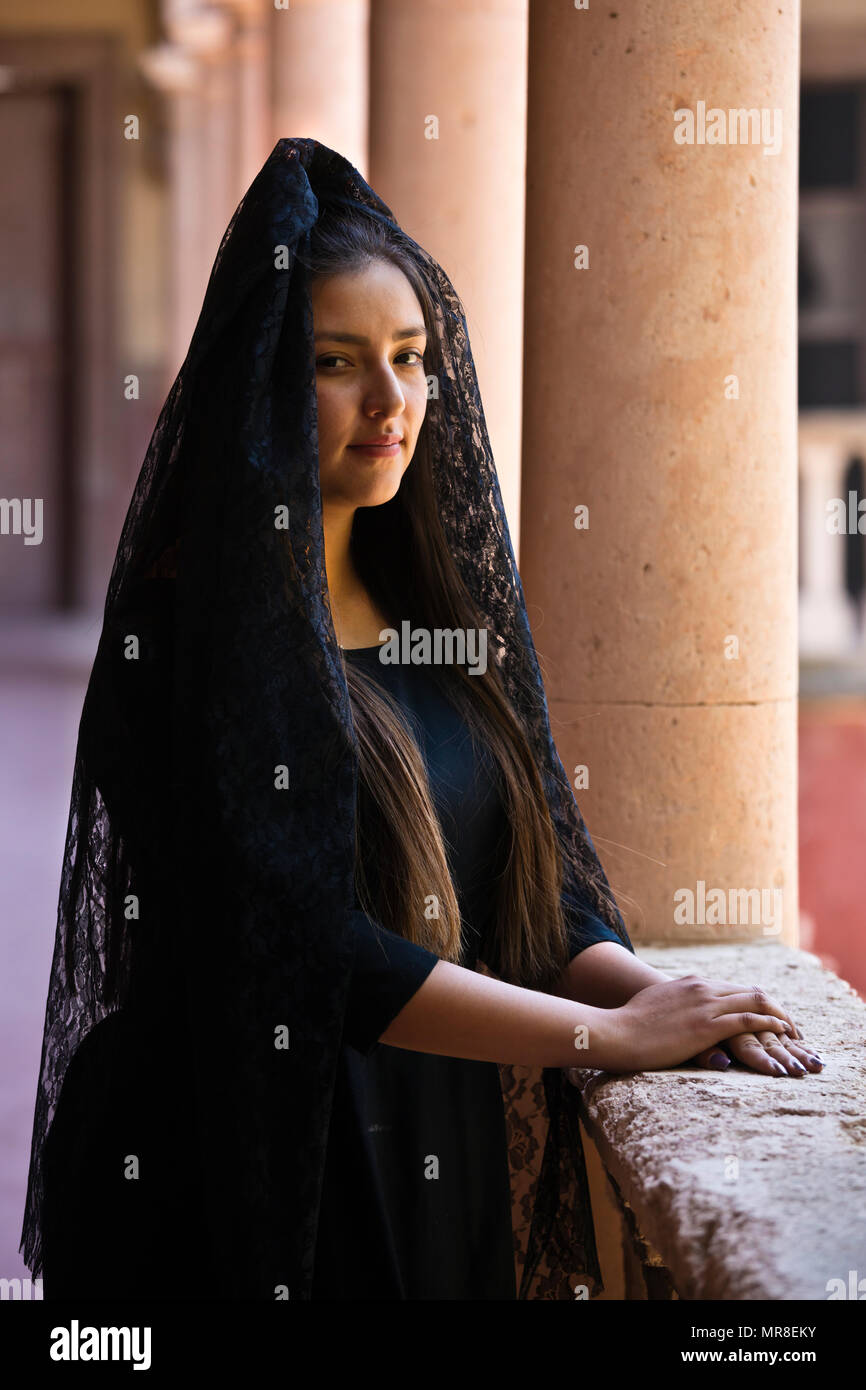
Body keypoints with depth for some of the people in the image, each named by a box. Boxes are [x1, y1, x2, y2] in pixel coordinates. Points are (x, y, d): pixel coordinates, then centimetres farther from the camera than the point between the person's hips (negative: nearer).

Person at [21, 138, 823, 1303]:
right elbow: (296, 943, -21)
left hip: (443, 1156, 7)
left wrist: (662, 996, -12)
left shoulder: (430, 602, 8)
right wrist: (610, 1034, -18)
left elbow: (531, 881, 8)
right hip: (271, 1180, -6)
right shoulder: (185, 629, -14)